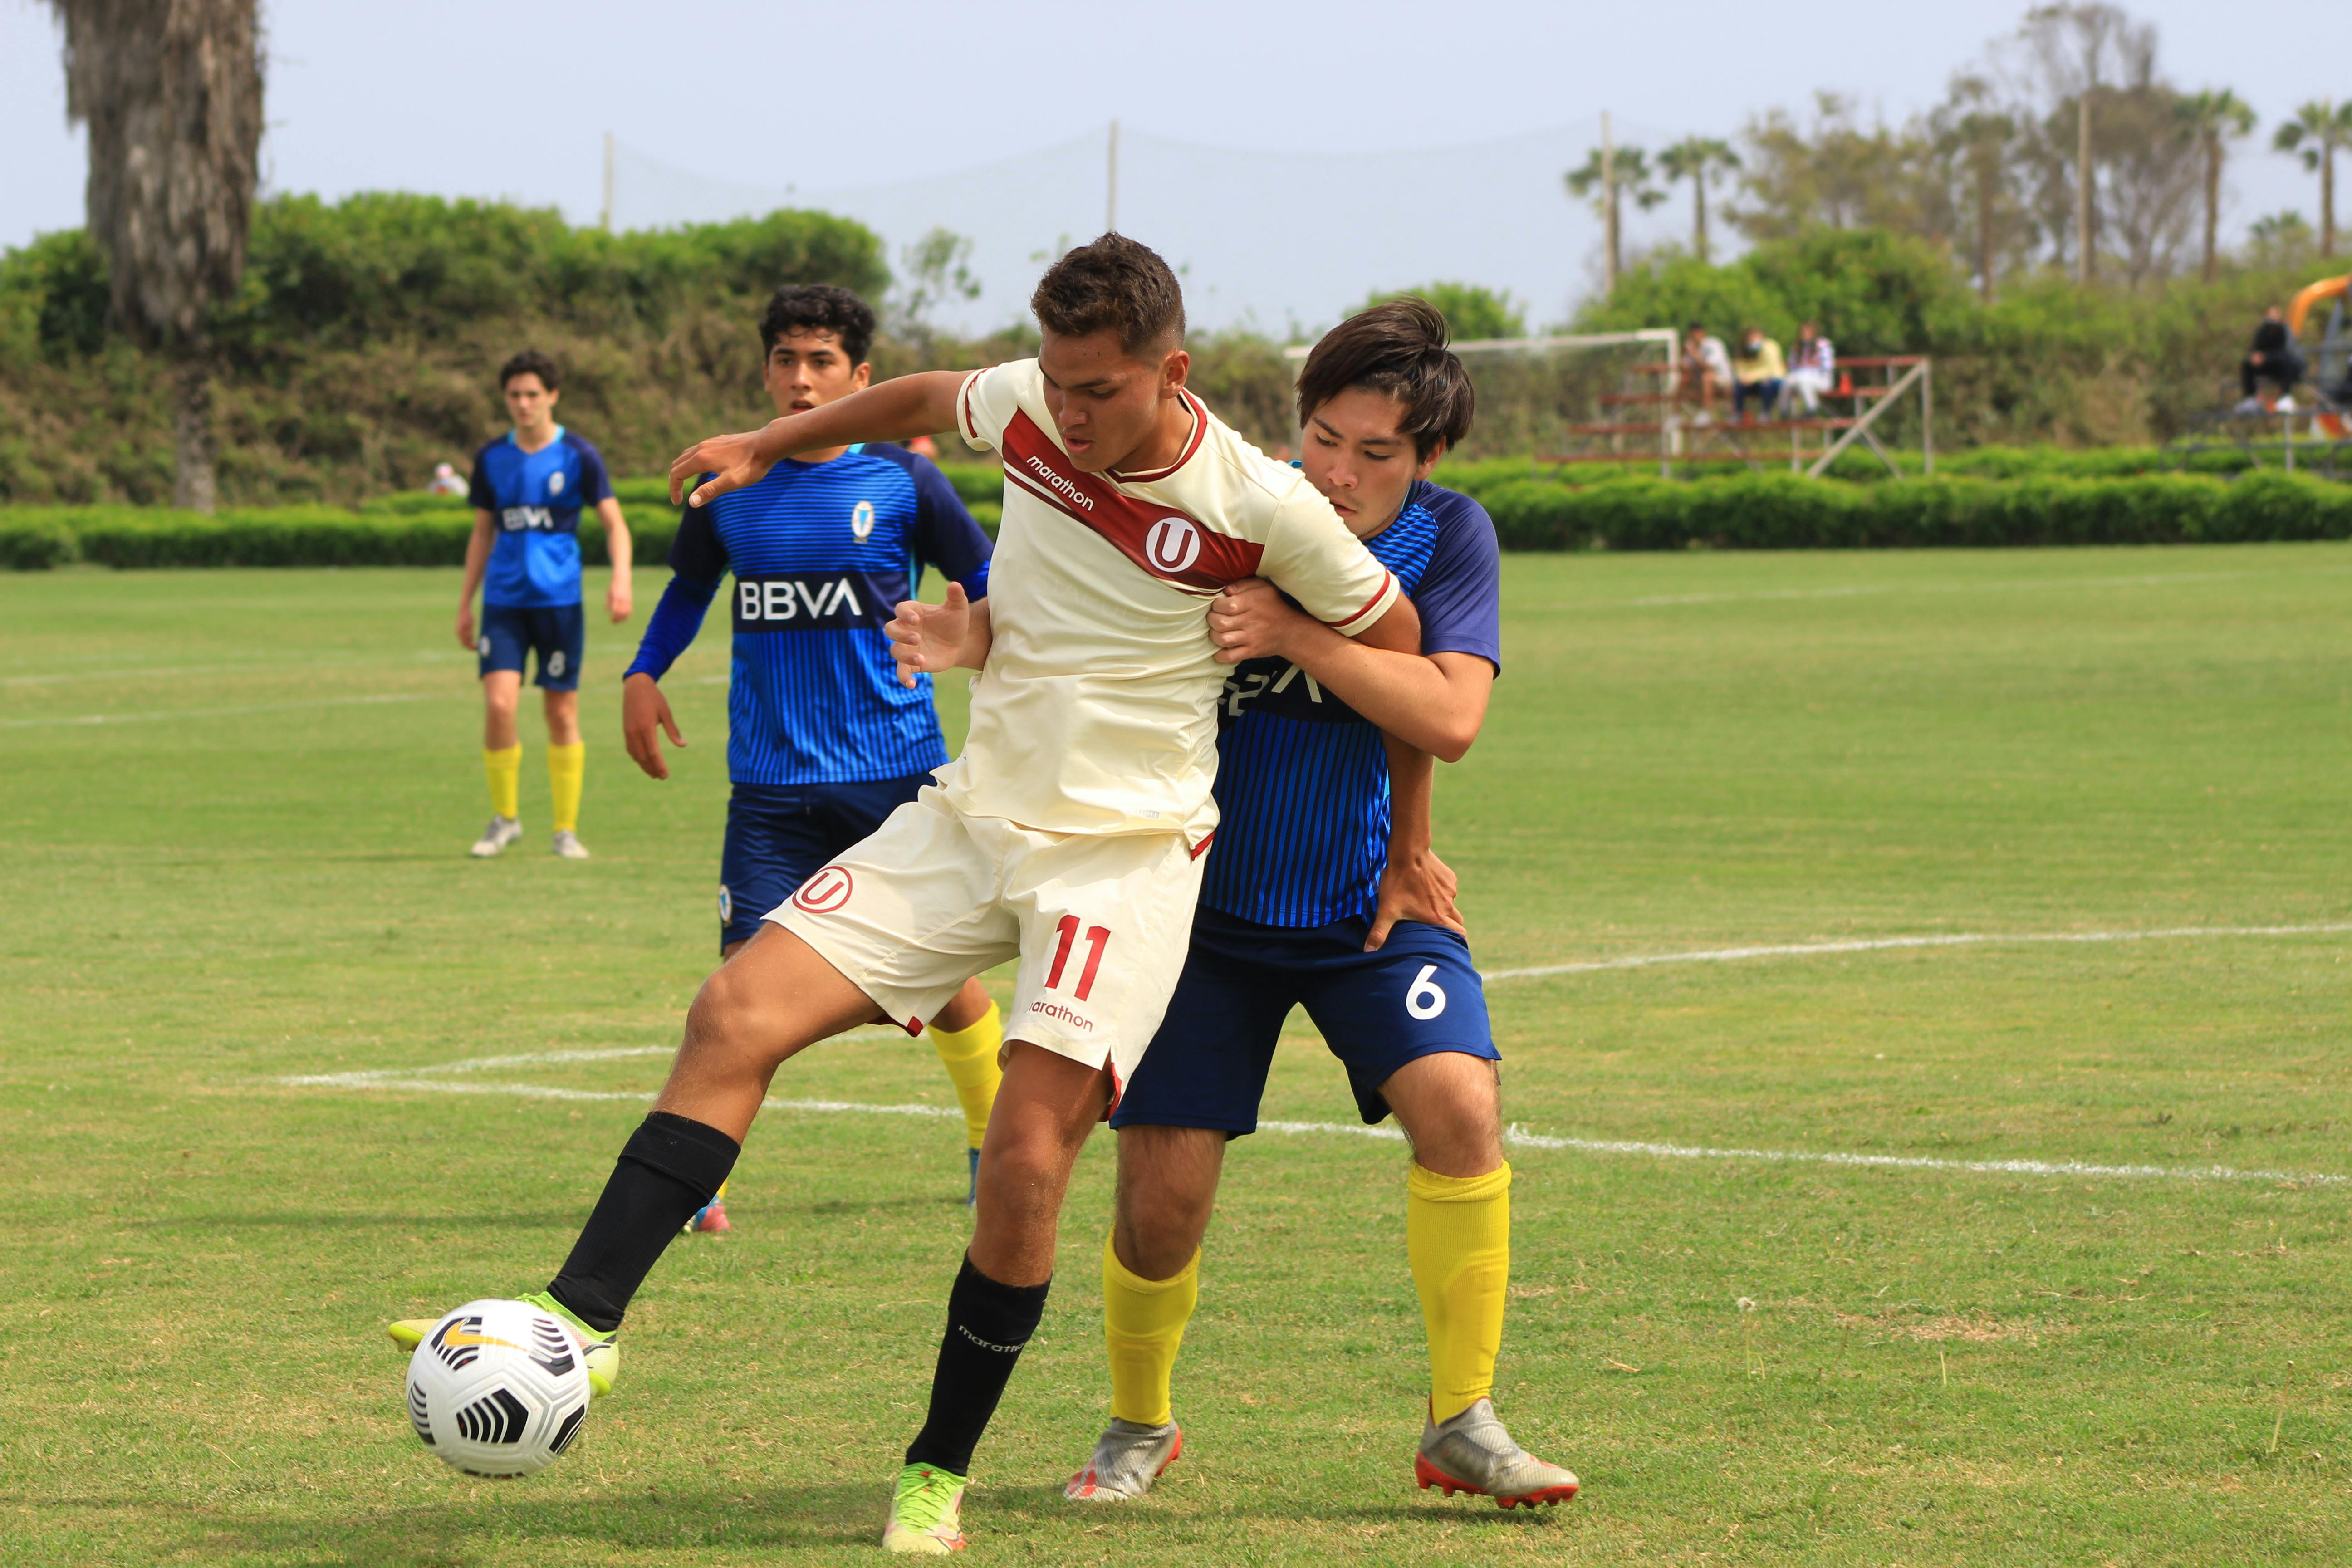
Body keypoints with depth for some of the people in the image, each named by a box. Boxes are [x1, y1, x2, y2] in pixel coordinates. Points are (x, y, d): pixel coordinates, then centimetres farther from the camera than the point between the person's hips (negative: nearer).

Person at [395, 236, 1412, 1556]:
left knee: (1026, 1164, -15)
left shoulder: (1259, 509, -16)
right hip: (972, 815, 5)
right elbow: (923, 400, 21)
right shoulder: (1027, 410, -3)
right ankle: (583, 1319, -13)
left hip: (1128, 851, -5)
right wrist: (769, 445, 29)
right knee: (738, 1014, -11)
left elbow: (1397, 642, -2)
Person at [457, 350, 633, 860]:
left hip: (560, 601, -2)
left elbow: (614, 524, 0)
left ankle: (566, 829, 11)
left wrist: (621, 579, -16)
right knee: (499, 703, -13)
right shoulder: (492, 459, 9)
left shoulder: (577, 456, 0)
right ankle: (504, 817, 3)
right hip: (504, 602, 2)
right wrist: (466, 602, 15)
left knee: (562, 713, 1)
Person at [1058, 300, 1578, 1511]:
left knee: (1458, 1102, -23)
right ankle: (1138, 1426, 26)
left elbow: (1449, 716, -21)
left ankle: (1462, 1422, -8)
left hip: (1370, 907, 1)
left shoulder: (1450, 536, -8)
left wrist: (1294, 631, -30)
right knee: (1161, 1197, -4)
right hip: (1213, 902, -1)